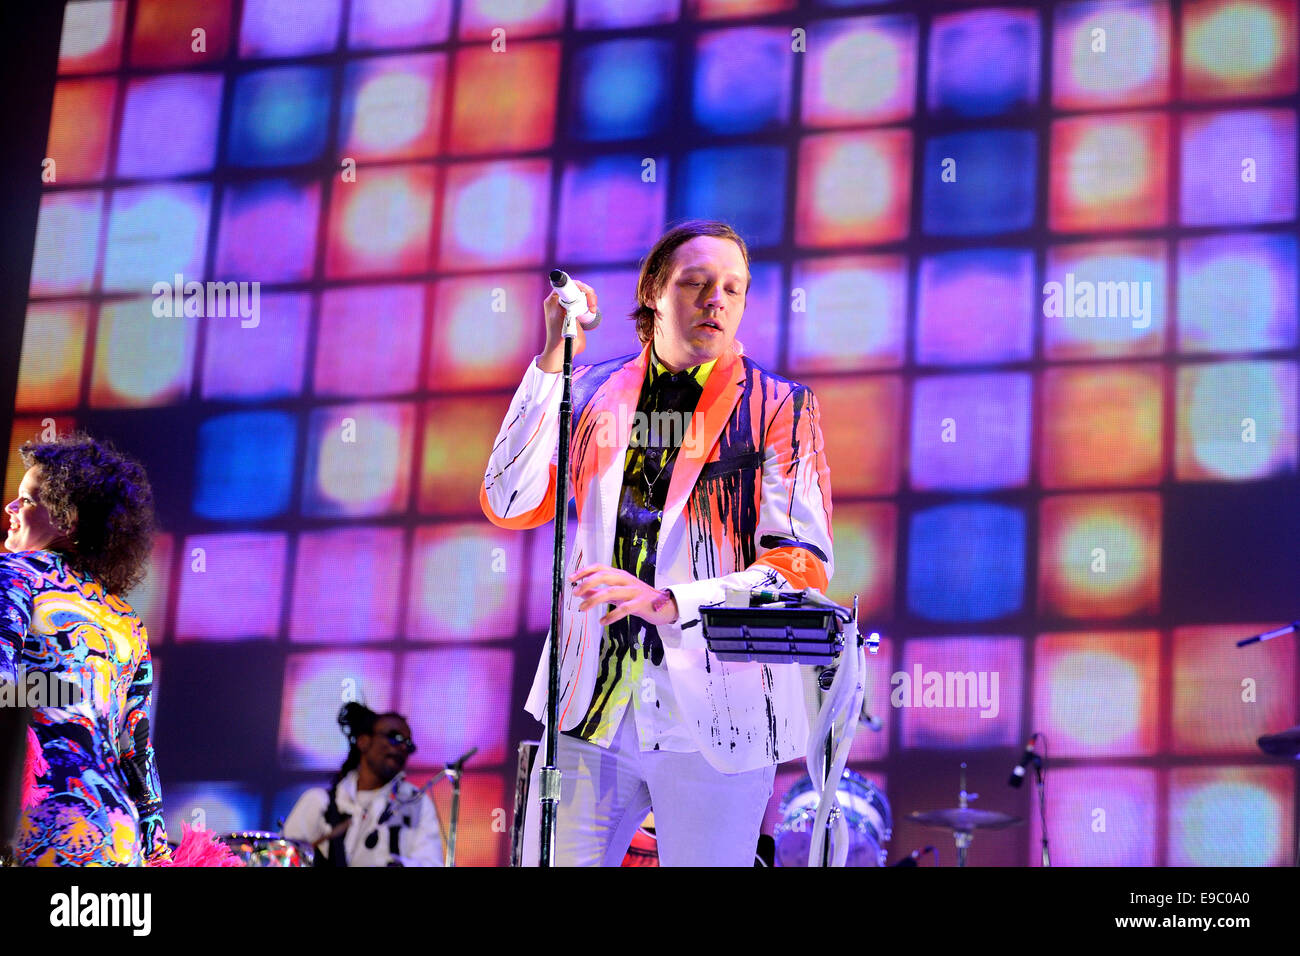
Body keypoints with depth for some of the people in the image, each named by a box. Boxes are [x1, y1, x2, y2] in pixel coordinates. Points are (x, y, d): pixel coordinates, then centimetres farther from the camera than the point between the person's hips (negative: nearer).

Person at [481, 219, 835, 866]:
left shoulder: (778, 408, 1)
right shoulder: (595, 394, 11)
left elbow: (804, 568, -8)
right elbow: (510, 505, -1)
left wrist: (668, 601, -22)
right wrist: (553, 360, -7)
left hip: (714, 721, -2)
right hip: (593, 708, 2)